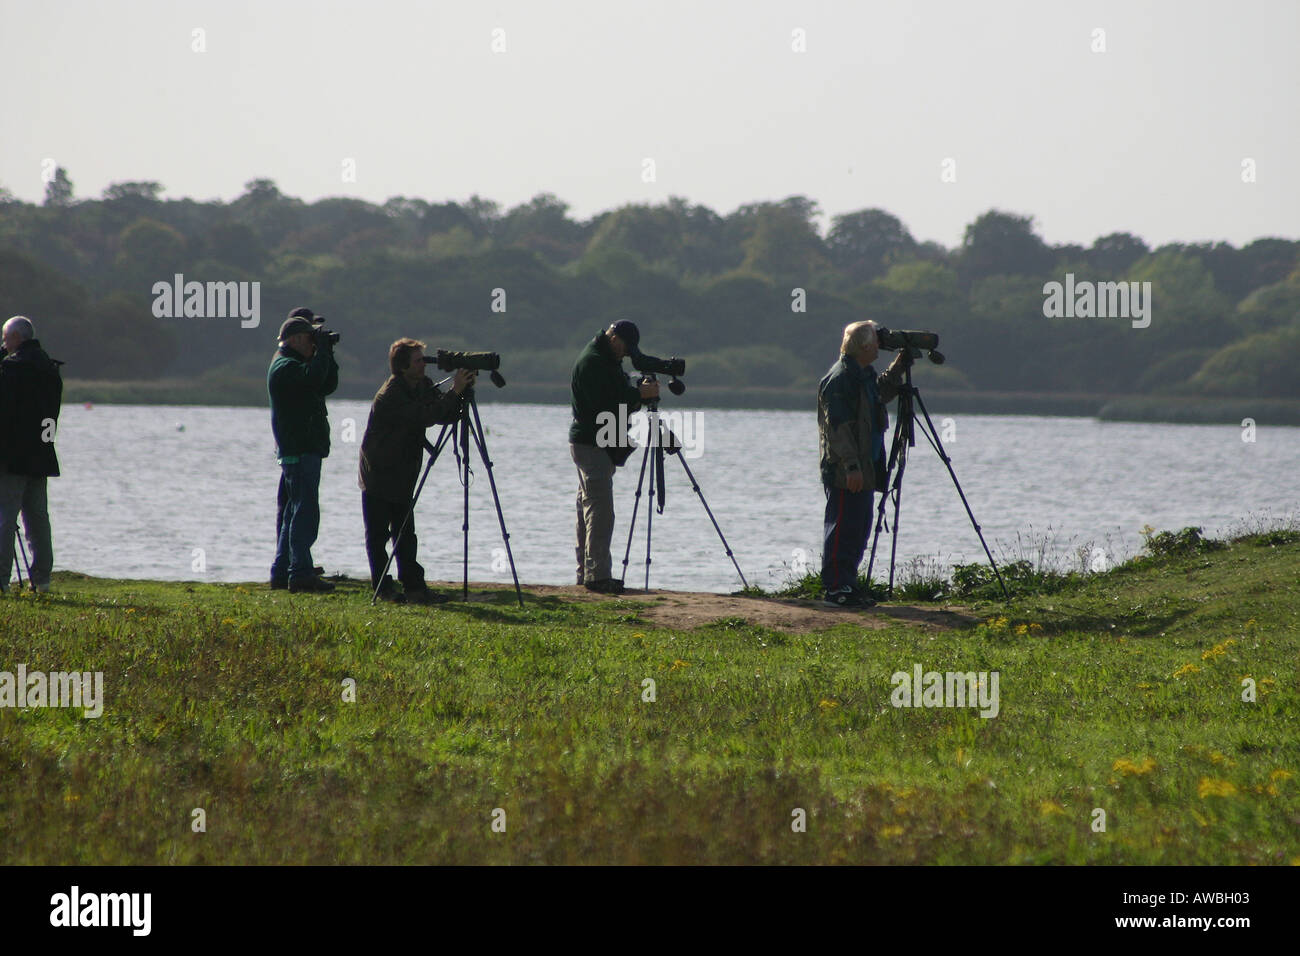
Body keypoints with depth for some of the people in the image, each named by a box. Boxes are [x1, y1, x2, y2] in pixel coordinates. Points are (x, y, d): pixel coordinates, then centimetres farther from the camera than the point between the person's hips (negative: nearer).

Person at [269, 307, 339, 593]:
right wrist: (322, 350, -17)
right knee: (305, 512, -14)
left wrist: (327, 354, 11)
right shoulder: (284, 366, -12)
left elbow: (327, 385, 20)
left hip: (307, 449, 11)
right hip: (298, 451, -11)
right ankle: (300, 572, -17)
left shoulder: (295, 364, 19)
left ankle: (282, 572, 16)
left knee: (295, 512, 13)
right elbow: (313, 378, -29)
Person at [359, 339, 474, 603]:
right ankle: (383, 589, 4)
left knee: (405, 534, 6)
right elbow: (425, 417, -34)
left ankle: (413, 586, 5)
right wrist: (455, 392, -32)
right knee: (378, 534, 0)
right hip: (378, 475, -7)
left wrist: (462, 391, -17)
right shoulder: (390, 396, -24)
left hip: (403, 476, 7)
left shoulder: (423, 386, 2)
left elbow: (445, 415, -1)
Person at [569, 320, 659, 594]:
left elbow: (618, 397, 19)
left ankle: (586, 572, 17)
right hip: (591, 444, -11)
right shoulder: (592, 362, -16)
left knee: (588, 508, 13)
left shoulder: (606, 360, 17)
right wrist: (640, 394, -18)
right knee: (600, 510, -15)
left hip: (600, 444, 11)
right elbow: (605, 404, -23)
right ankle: (597, 575, -18)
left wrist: (639, 392, 1)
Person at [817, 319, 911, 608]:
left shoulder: (863, 375, 14)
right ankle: (835, 588, -4)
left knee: (858, 529, 13)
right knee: (843, 527, -7)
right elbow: (838, 426, -21)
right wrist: (851, 465, -24)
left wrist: (900, 366, 26)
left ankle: (847, 584, 19)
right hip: (844, 473, -10)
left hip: (864, 470, 10)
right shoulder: (839, 379, -16)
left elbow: (882, 393, 36)